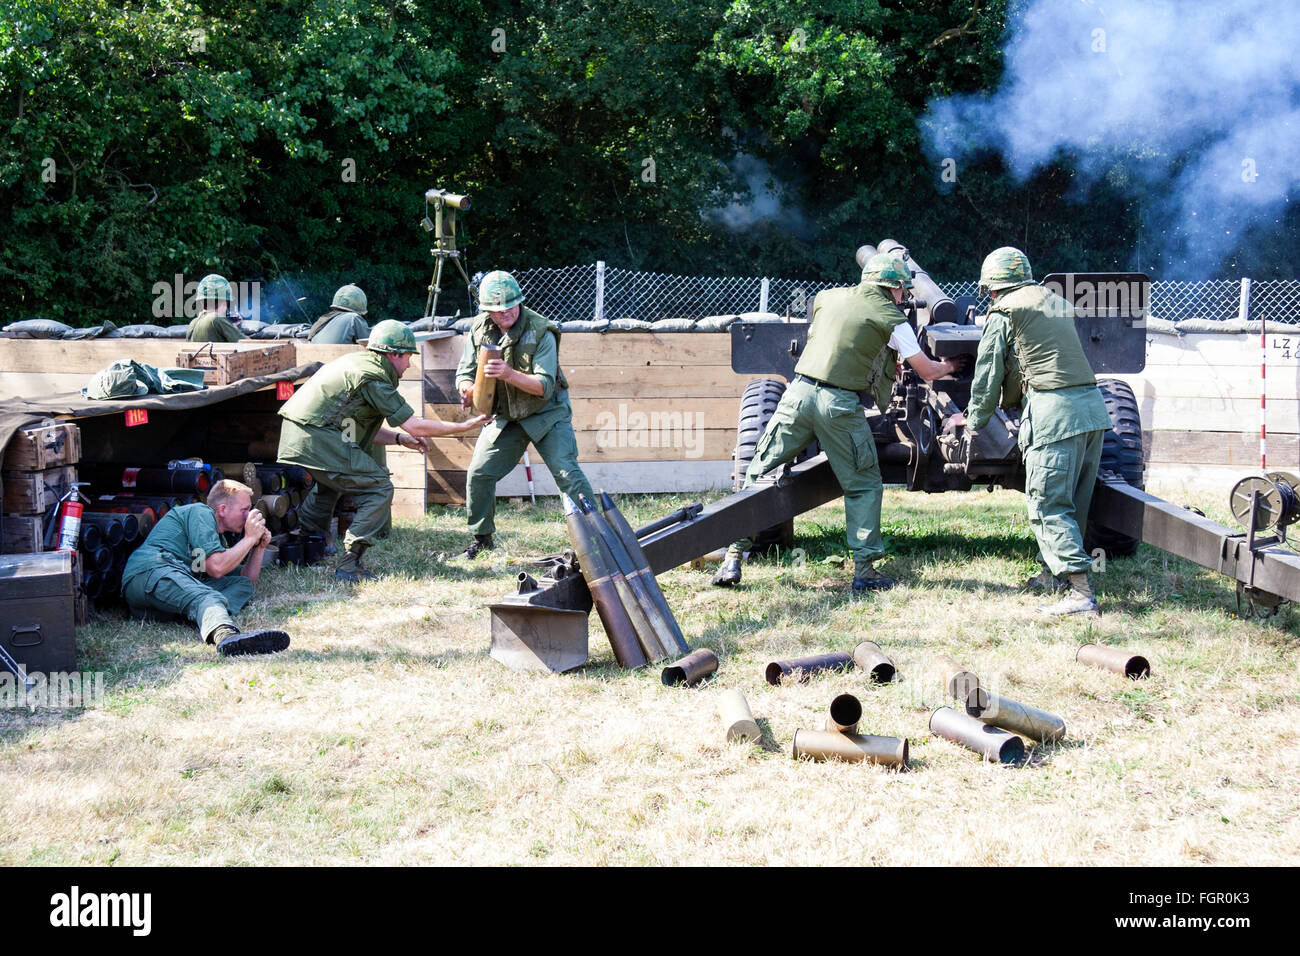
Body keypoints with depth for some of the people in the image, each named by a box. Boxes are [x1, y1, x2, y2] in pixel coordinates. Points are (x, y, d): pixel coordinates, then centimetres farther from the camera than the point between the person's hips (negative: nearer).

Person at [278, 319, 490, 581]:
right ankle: (349, 566, -9)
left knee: (330, 480, 37)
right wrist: (464, 426, -3)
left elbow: (363, 428, 25)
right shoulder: (373, 377, -11)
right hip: (318, 439, -10)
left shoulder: (357, 363, 20)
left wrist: (400, 438, 14)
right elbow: (414, 425, -11)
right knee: (379, 489, -6)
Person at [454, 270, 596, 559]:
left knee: (568, 474, -15)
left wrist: (510, 374, -41)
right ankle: (481, 537, 20)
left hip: (547, 413, -4)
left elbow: (545, 386, -25)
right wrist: (468, 389, -23)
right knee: (478, 474, 1)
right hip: (504, 416, 5)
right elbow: (464, 372, 1)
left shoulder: (540, 332, -21)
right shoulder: (479, 330, -5)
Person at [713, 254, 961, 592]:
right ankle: (864, 570, 7)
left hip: (799, 392, 3)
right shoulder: (892, 319, 4)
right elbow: (927, 372, 11)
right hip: (840, 405, -3)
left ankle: (733, 558, 5)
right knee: (863, 486, 11)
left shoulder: (827, 297, 16)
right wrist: (949, 366, 35)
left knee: (759, 474, 11)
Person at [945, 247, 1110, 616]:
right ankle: (1051, 571, 27)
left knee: (1048, 506, -7)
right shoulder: (1058, 303, 23)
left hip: (1056, 412, -8)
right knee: (1074, 502, 15)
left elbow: (988, 373, 6)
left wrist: (974, 418, 22)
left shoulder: (1004, 312, 3)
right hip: (1092, 406, 8)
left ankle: (1081, 593, -16)